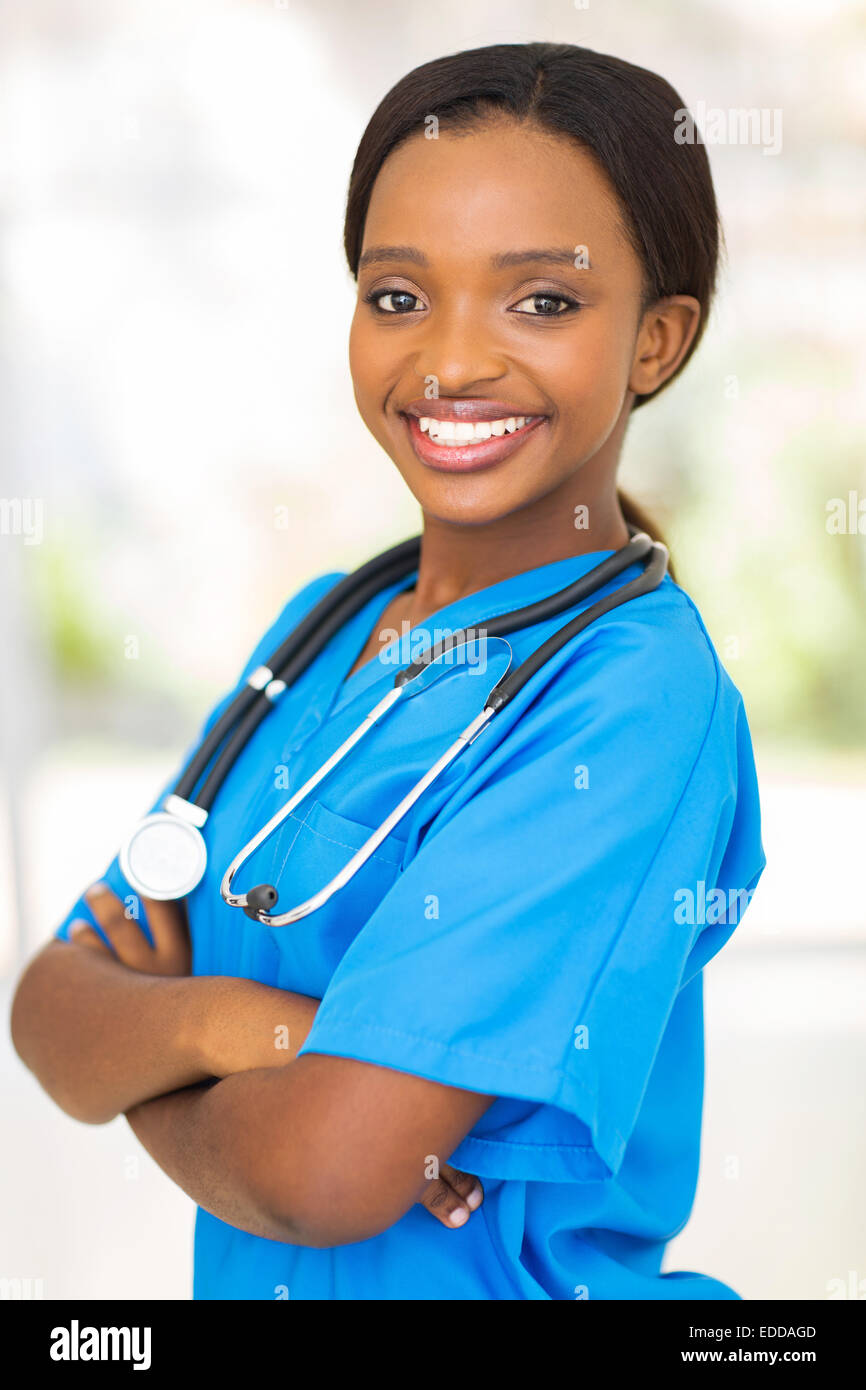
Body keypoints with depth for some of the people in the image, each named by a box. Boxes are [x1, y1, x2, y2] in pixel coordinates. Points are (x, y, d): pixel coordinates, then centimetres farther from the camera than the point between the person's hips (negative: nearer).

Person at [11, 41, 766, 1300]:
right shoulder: (322, 627, -1)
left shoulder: (636, 699, -23)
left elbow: (328, 1171, -28)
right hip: (245, 1280, 6)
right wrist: (215, 1019, -24)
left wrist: (144, 1043, -9)